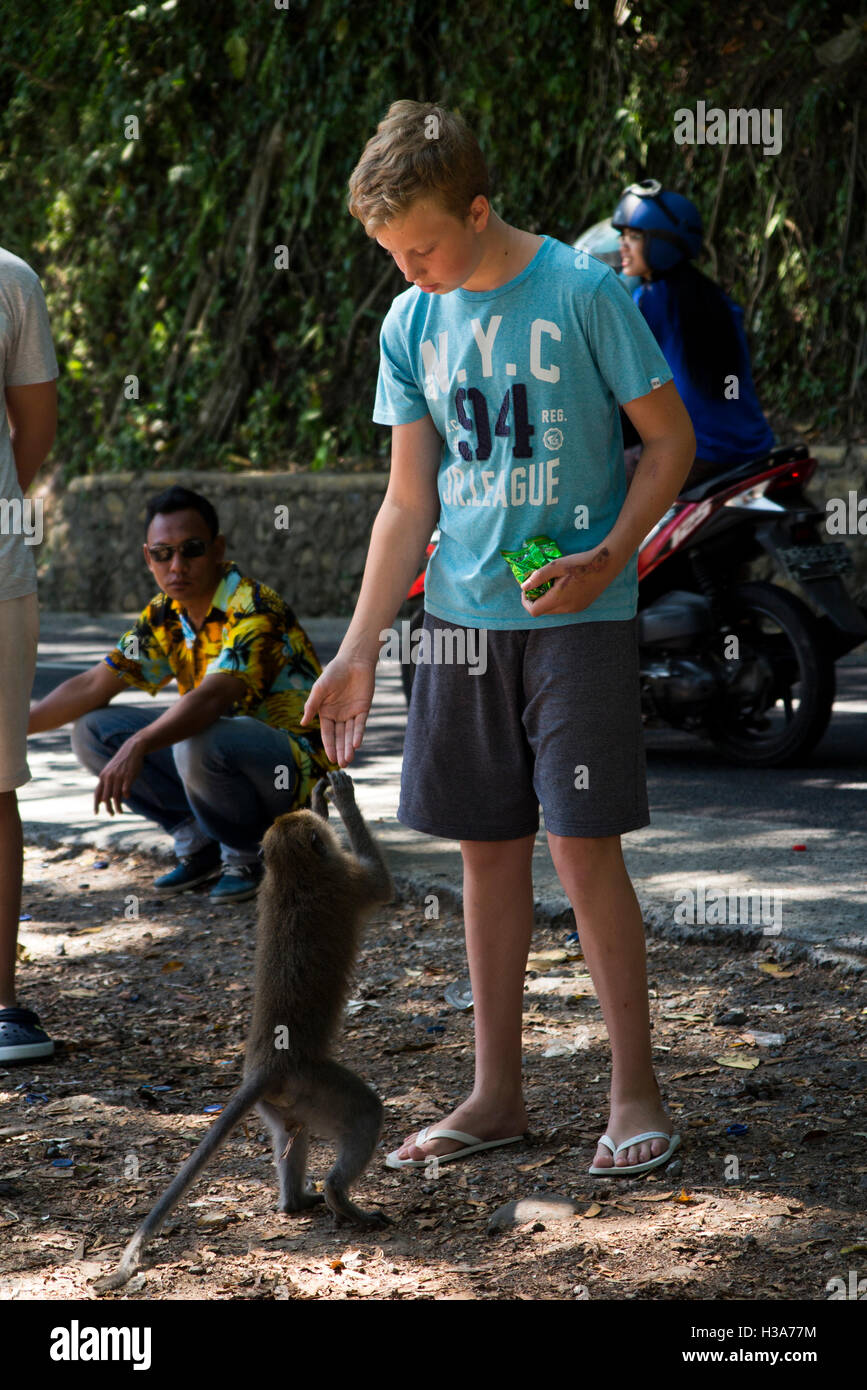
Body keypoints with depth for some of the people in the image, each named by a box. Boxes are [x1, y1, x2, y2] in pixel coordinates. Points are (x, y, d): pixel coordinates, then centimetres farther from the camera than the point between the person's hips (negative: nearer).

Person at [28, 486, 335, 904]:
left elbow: (212, 698, -39)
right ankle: (199, 843, 4)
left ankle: (244, 856, -9)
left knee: (198, 743, -38)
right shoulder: (165, 614, 3)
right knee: (92, 731, -3)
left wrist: (137, 745, -53)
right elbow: (94, 685, 7)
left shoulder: (253, 611, -23)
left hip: (297, 764, -8)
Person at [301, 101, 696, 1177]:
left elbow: (671, 438, -3)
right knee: (487, 848, 8)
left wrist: (610, 554, -17)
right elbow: (408, 502, 9)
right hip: (461, 615, 5)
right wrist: (357, 652, 5)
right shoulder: (411, 324, 6)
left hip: (575, 616, -5)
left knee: (583, 844, -7)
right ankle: (496, 1095, 17)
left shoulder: (582, 293, -9)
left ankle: (635, 1090, 5)